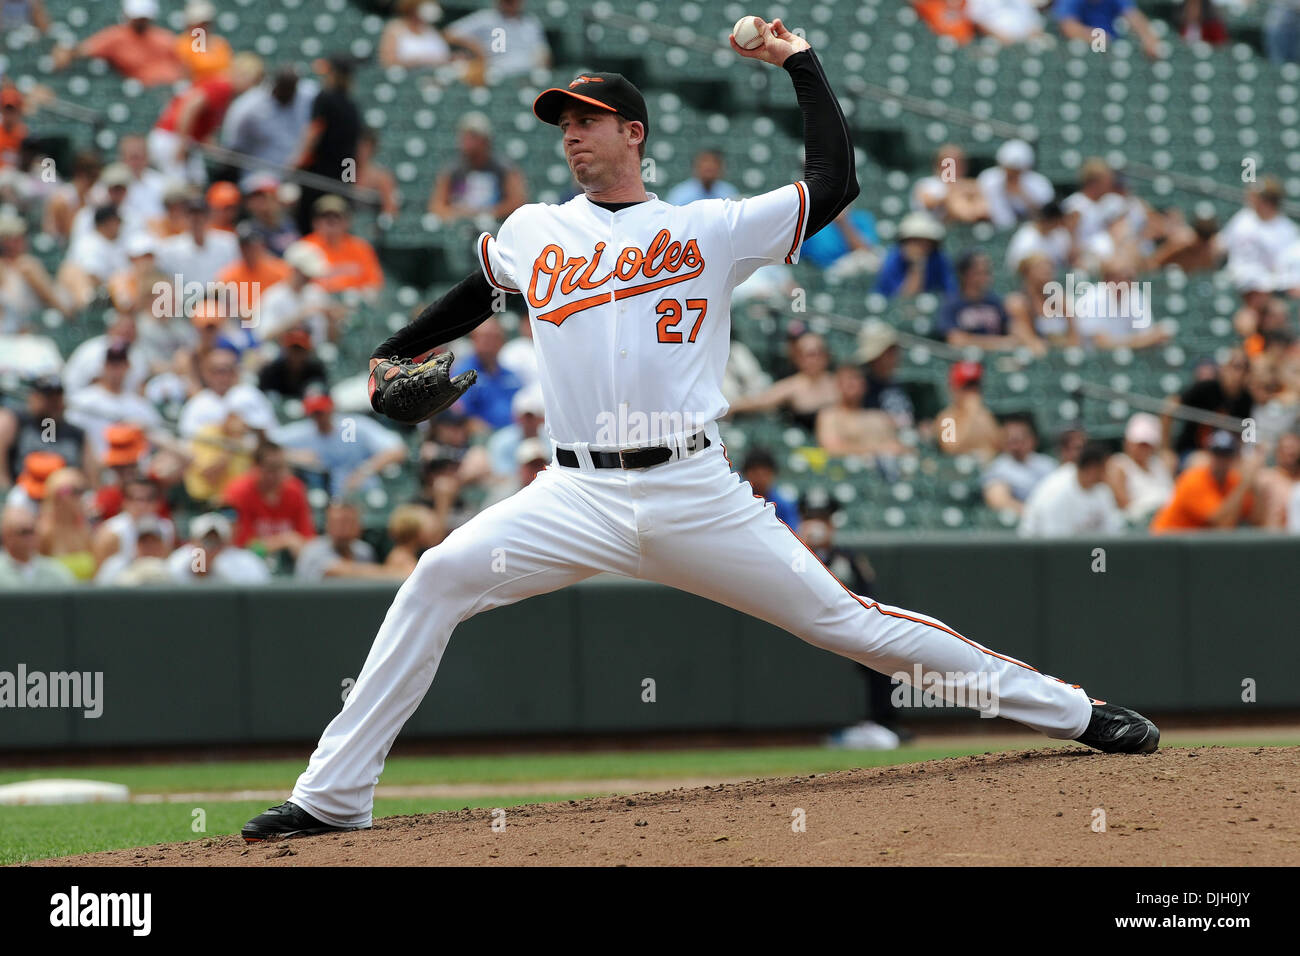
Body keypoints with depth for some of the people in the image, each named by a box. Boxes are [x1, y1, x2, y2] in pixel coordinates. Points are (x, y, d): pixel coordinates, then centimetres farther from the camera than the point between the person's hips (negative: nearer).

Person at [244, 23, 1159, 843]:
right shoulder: (529, 232, 15)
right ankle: (332, 798, -17)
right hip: (579, 496, 2)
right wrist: (389, 360, 21)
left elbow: (834, 183, 3)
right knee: (440, 578, -20)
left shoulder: (709, 228, 7)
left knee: (845, 618, -4)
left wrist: (801, 63, 6)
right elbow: (473, 298, 33)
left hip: (698, 495, -2)